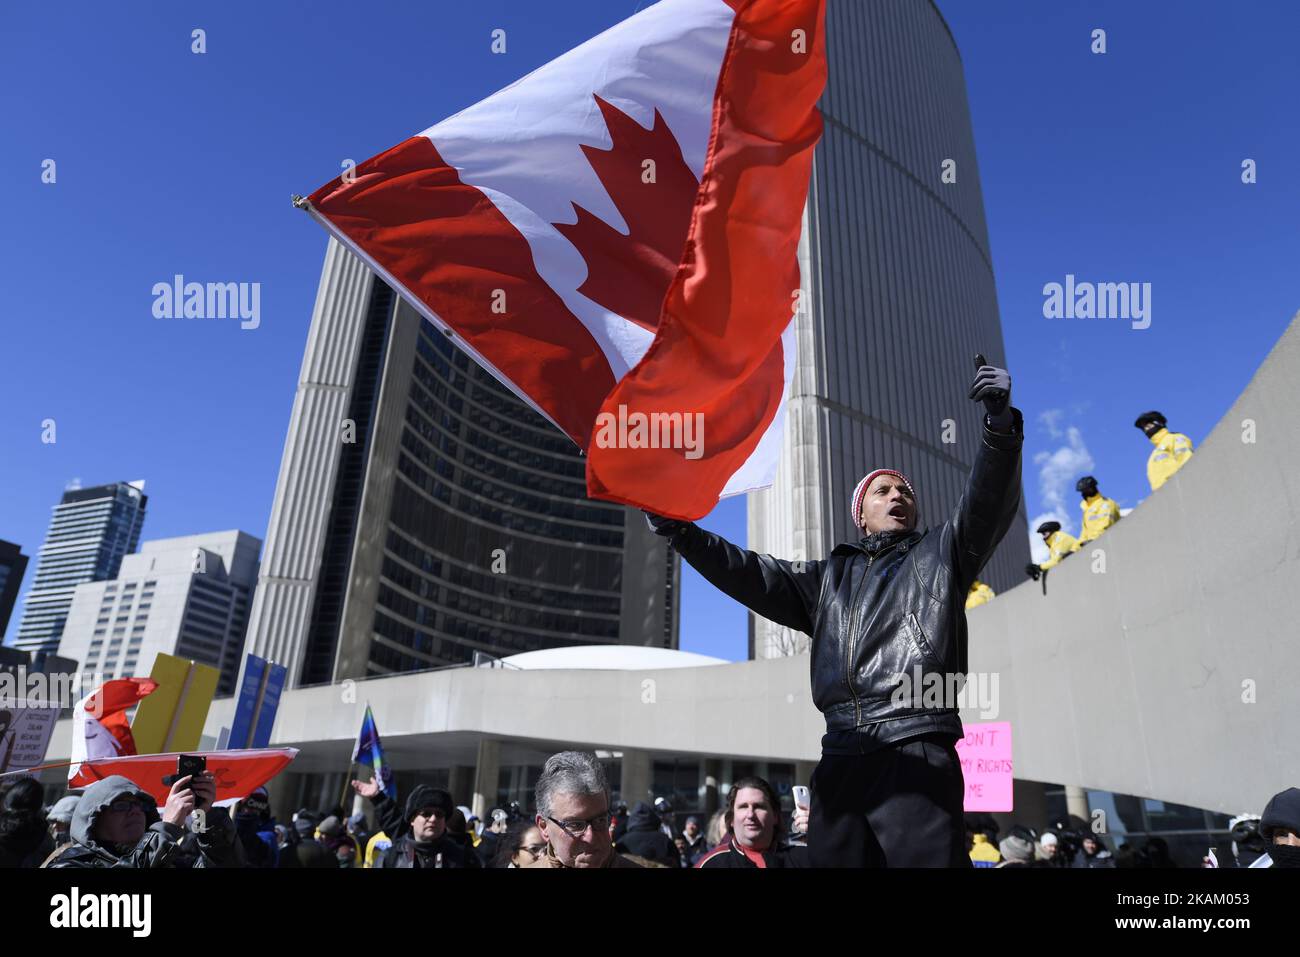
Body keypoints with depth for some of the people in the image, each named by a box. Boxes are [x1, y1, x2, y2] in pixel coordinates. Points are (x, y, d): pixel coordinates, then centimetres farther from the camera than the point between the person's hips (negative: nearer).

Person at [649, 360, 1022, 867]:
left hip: (917, 754, -4)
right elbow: (756, 576, 21)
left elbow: (990, 501, 2)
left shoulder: (941, 553, 18)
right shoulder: (830, 576, 26)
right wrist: (680, 531, 13)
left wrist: (1000, 423, -17)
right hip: (842, 758, 4)